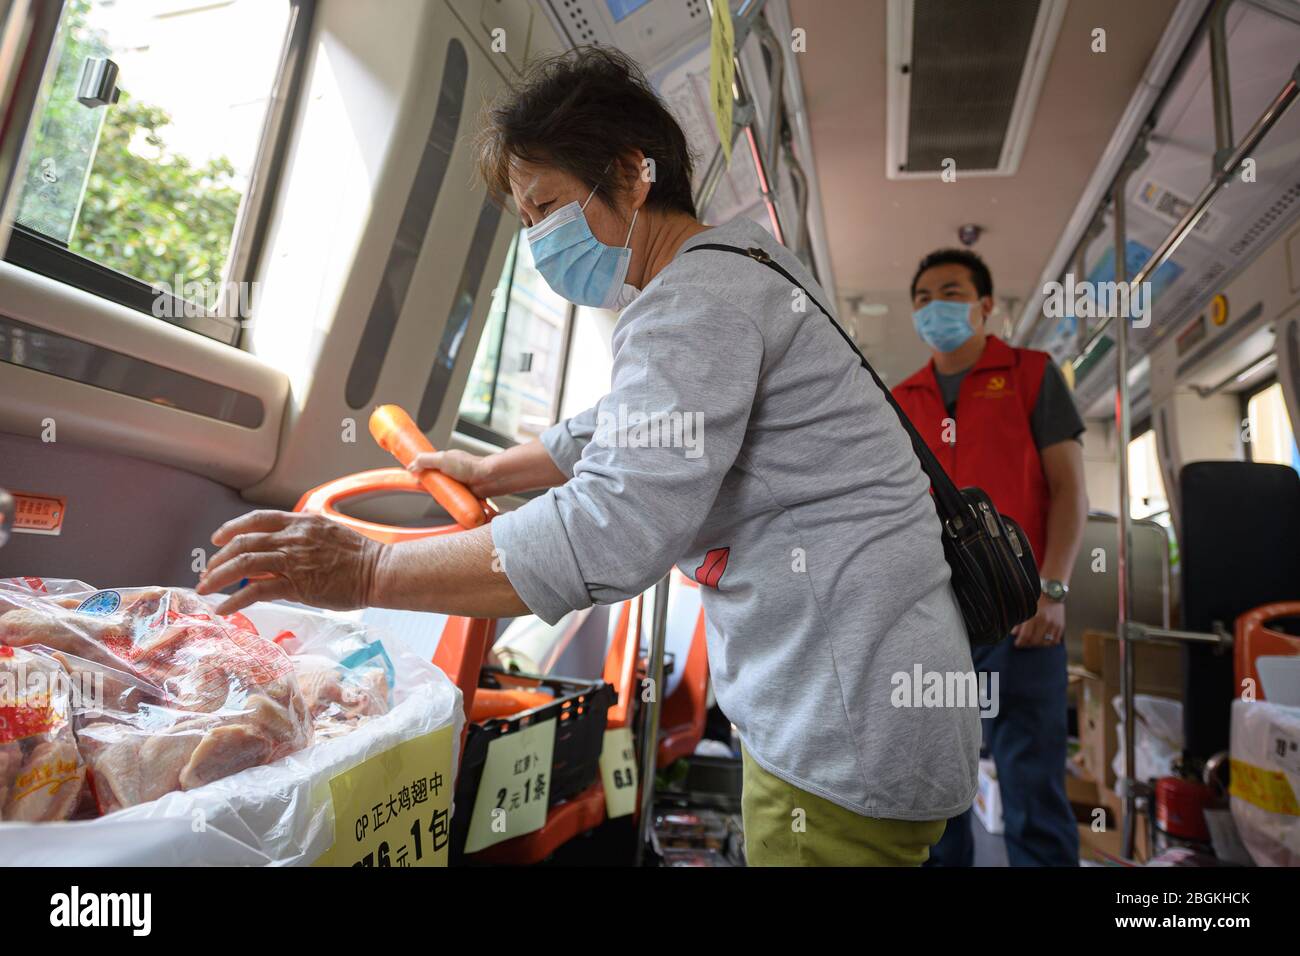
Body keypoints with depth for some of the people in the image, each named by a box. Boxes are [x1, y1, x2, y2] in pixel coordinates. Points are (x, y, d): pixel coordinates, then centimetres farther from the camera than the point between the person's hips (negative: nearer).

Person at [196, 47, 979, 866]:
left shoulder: (698, 299, -19)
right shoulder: (735, 268, 15)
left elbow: (614, 530, -28)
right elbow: (629, 434, 24)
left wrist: (367, 571, -21)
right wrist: (489, 471, 25)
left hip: (850, 730, -10)